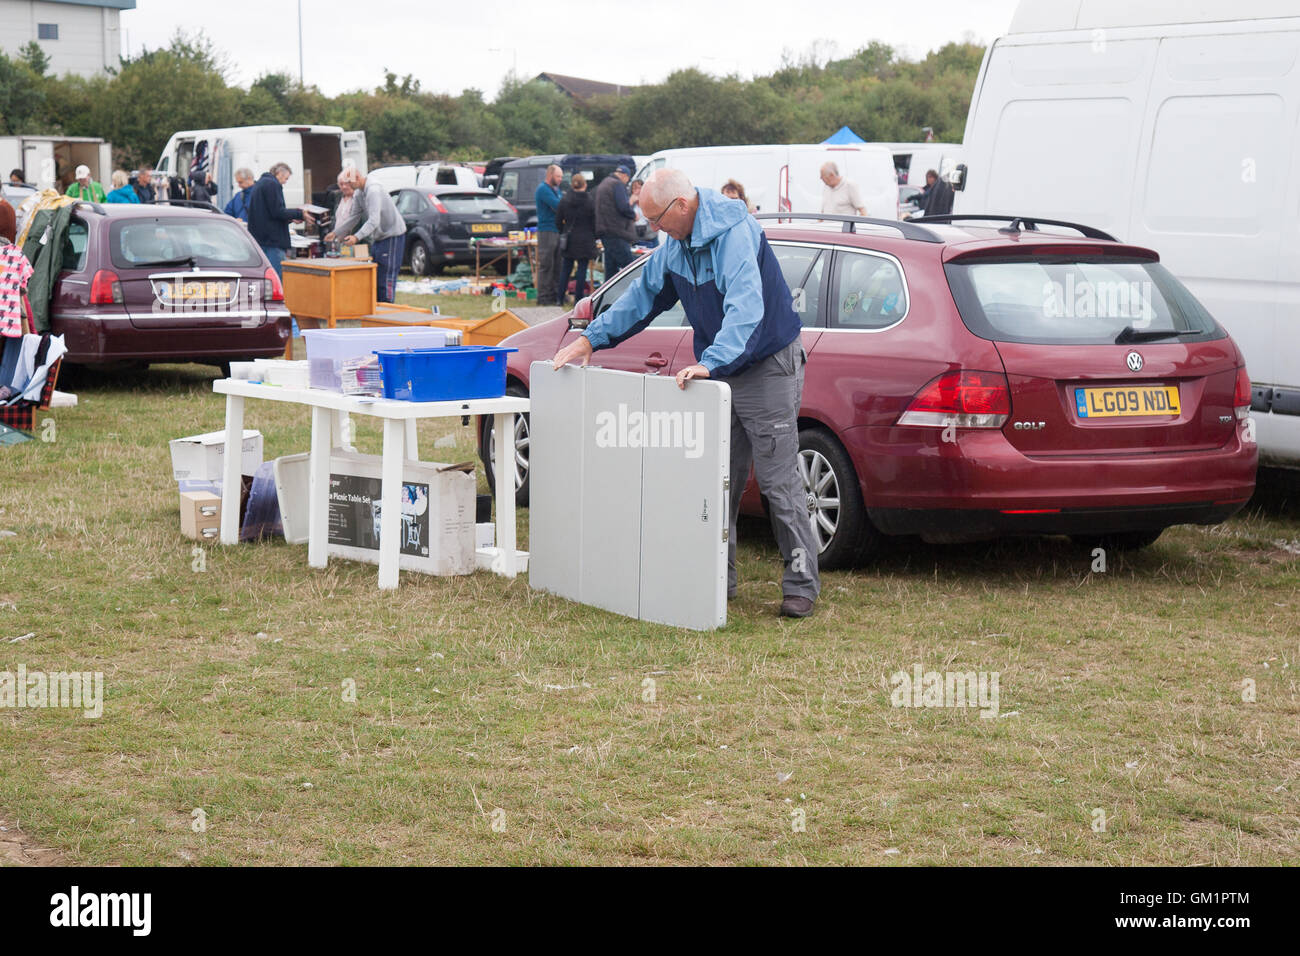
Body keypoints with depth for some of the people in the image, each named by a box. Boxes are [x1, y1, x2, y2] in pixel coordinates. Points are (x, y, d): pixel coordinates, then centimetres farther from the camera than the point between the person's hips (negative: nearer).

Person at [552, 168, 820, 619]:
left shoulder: (734, 232, -24)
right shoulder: (676, 243, 5)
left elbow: (746, 307, -36)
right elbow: (643, 295, 17)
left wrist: (711, 362, -47)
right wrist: (591, 338, 11)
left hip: (767, 367, -9)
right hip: (719, 370, 9)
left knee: (778, 480, -7)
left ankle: (801, 583, 0)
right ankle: (718, 577, 19)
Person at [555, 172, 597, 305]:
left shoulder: (564, 201, 0)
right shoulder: (589, 201, -8)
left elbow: (558, 221, 5)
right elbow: (594, 223, -3)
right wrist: (594, 238, 10)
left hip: (569, 239, 3)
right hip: (585, 240, -3)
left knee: (565, 269, 11)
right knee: (582, 269, 2)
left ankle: (559, 299, 8)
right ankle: (578, 300, 3)